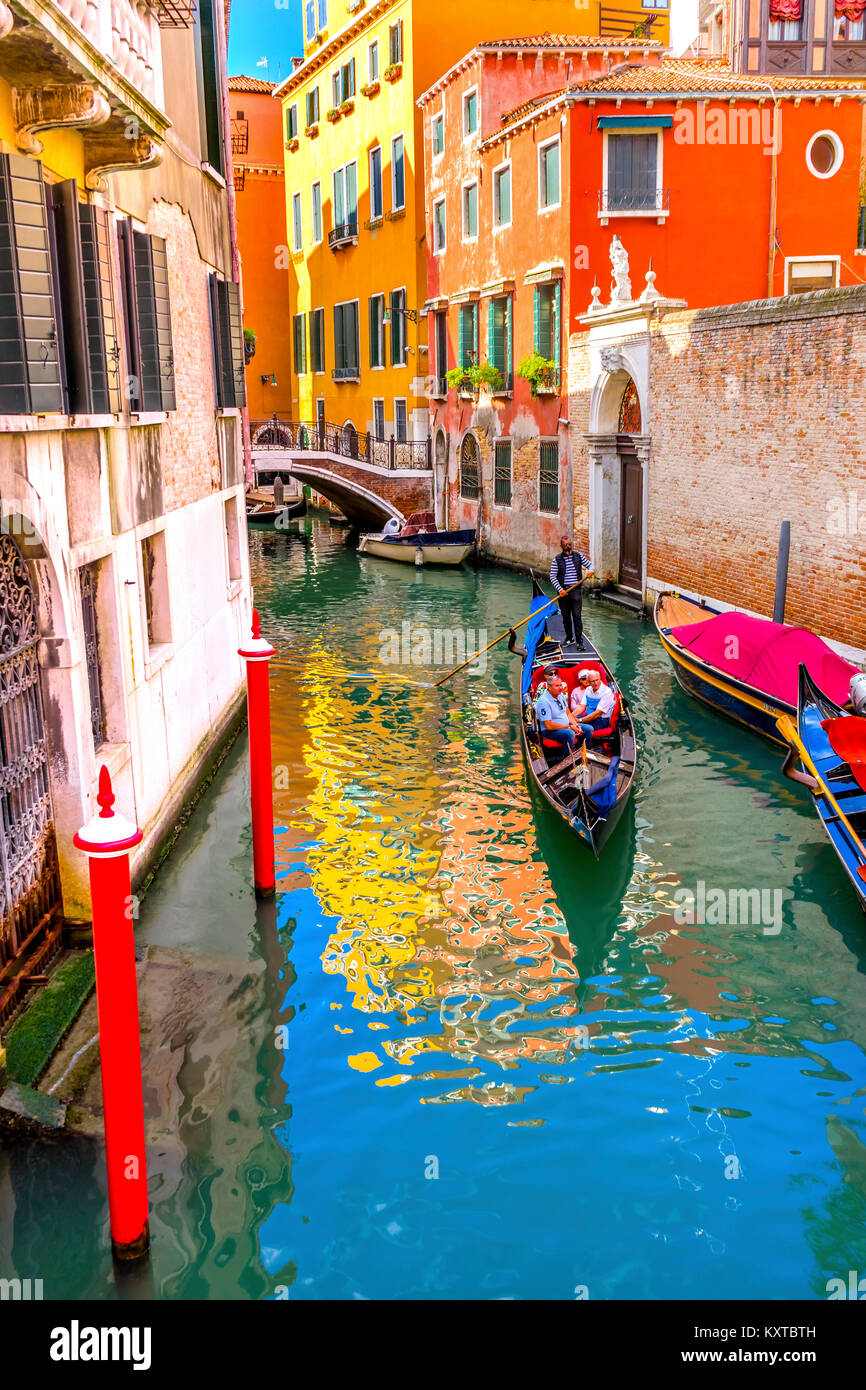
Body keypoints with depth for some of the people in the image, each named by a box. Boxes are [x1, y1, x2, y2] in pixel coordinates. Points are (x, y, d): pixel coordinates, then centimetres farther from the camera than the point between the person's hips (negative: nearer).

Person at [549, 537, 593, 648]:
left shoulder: (578, 556, 5)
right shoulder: (557, 559, 0)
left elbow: (589, 564, 16)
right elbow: (553, 576, -1)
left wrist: (590, 570, -9)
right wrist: (559, 589, -13)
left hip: (576, 590, -1)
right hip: (563, 591, 1)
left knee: (577, 615, -6)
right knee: (566, 616, 9)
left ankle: (579, 641, -4)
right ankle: (569, 639, 23)